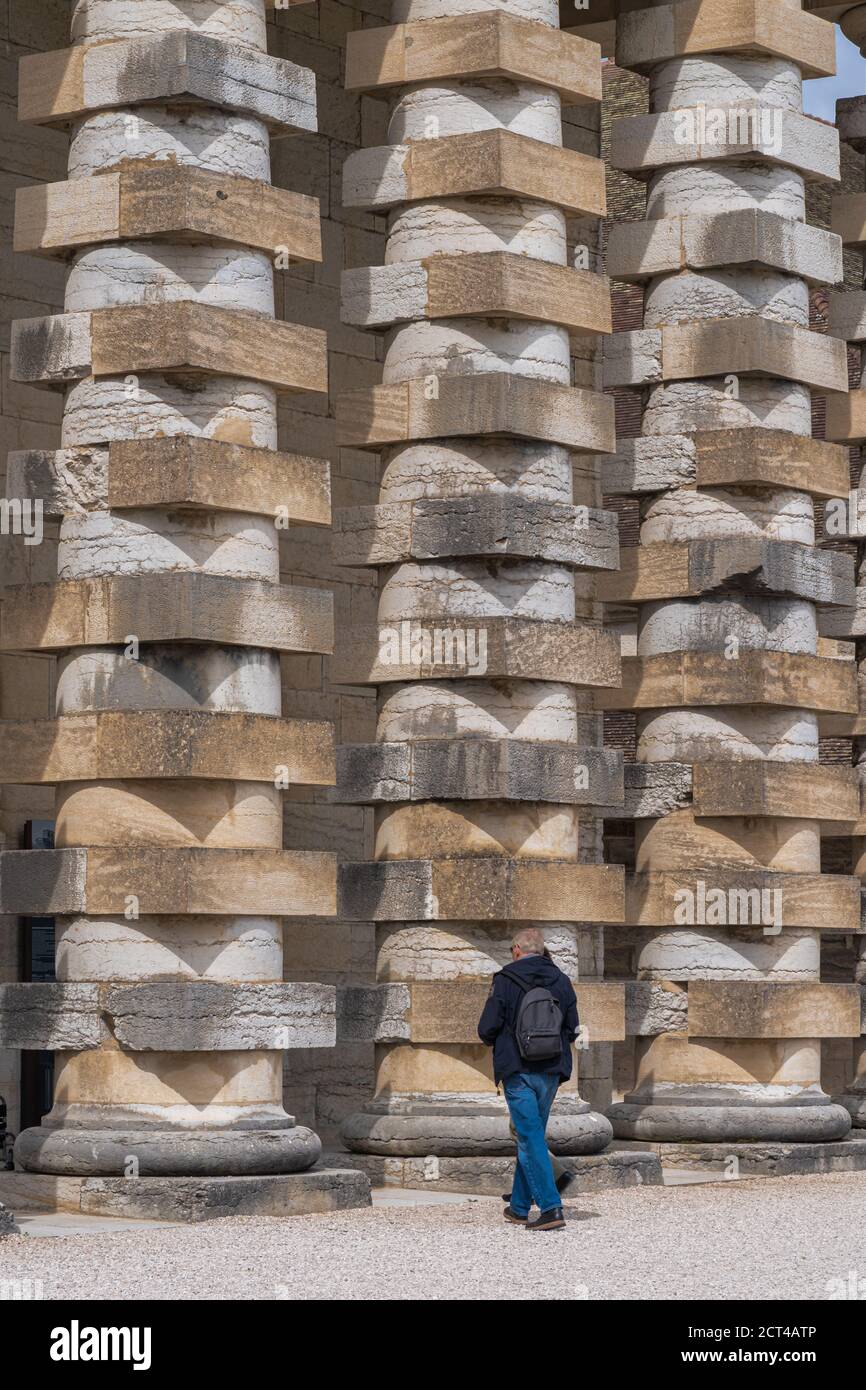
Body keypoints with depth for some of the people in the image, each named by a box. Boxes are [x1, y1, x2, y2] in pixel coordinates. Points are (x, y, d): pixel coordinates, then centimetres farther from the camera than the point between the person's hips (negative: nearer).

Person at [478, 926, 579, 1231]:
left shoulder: (505, 980, -7)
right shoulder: (561, 981, 8)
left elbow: (487, 1028, -9)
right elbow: (572, 1030, 9)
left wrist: (497, 1042, 13)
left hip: (518, 1070, -5)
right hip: (551, 1071, 5)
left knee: (530, 1139, -6)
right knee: (530, 1135, 17)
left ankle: (551, 1208, -16)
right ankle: (519, 1207, 25)